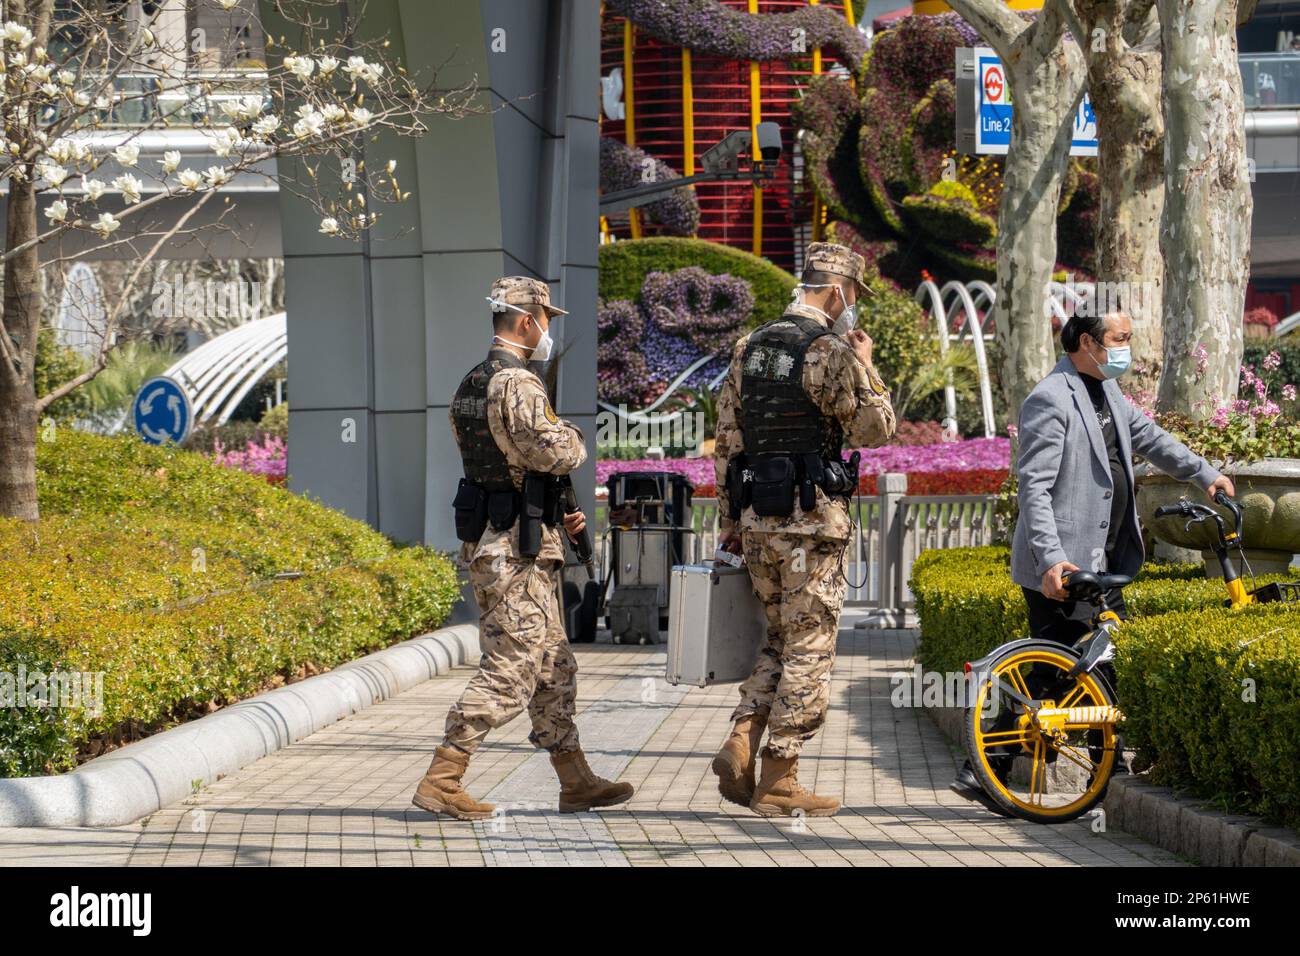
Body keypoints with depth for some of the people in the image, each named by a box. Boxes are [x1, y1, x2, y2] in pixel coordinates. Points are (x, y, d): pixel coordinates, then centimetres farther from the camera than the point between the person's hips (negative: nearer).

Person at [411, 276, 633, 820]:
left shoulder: (471, 385, 16)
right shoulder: (516, 384, -16)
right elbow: (550, 451, -28)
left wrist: (556, 519, 19)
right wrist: (574, 439, -4)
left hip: (489, 541, 10)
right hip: (518, 550, -10)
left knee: (553, 669, 15)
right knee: (509, 673, -8)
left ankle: (576, 781, 21)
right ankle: (441, 781, -8)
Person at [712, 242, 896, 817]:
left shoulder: (748, 349, 11)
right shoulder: (830, 352, -12)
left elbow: (726, 445, 12)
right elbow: (876, 429, -8)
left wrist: (730, 524, 17)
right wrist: (866, 368, 6)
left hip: (755, 520, 7)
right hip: (811, 519, -7)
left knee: (780, 640, 19)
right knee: (808, 649, 1)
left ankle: (741, 741, 1)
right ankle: (778, 780, 2)